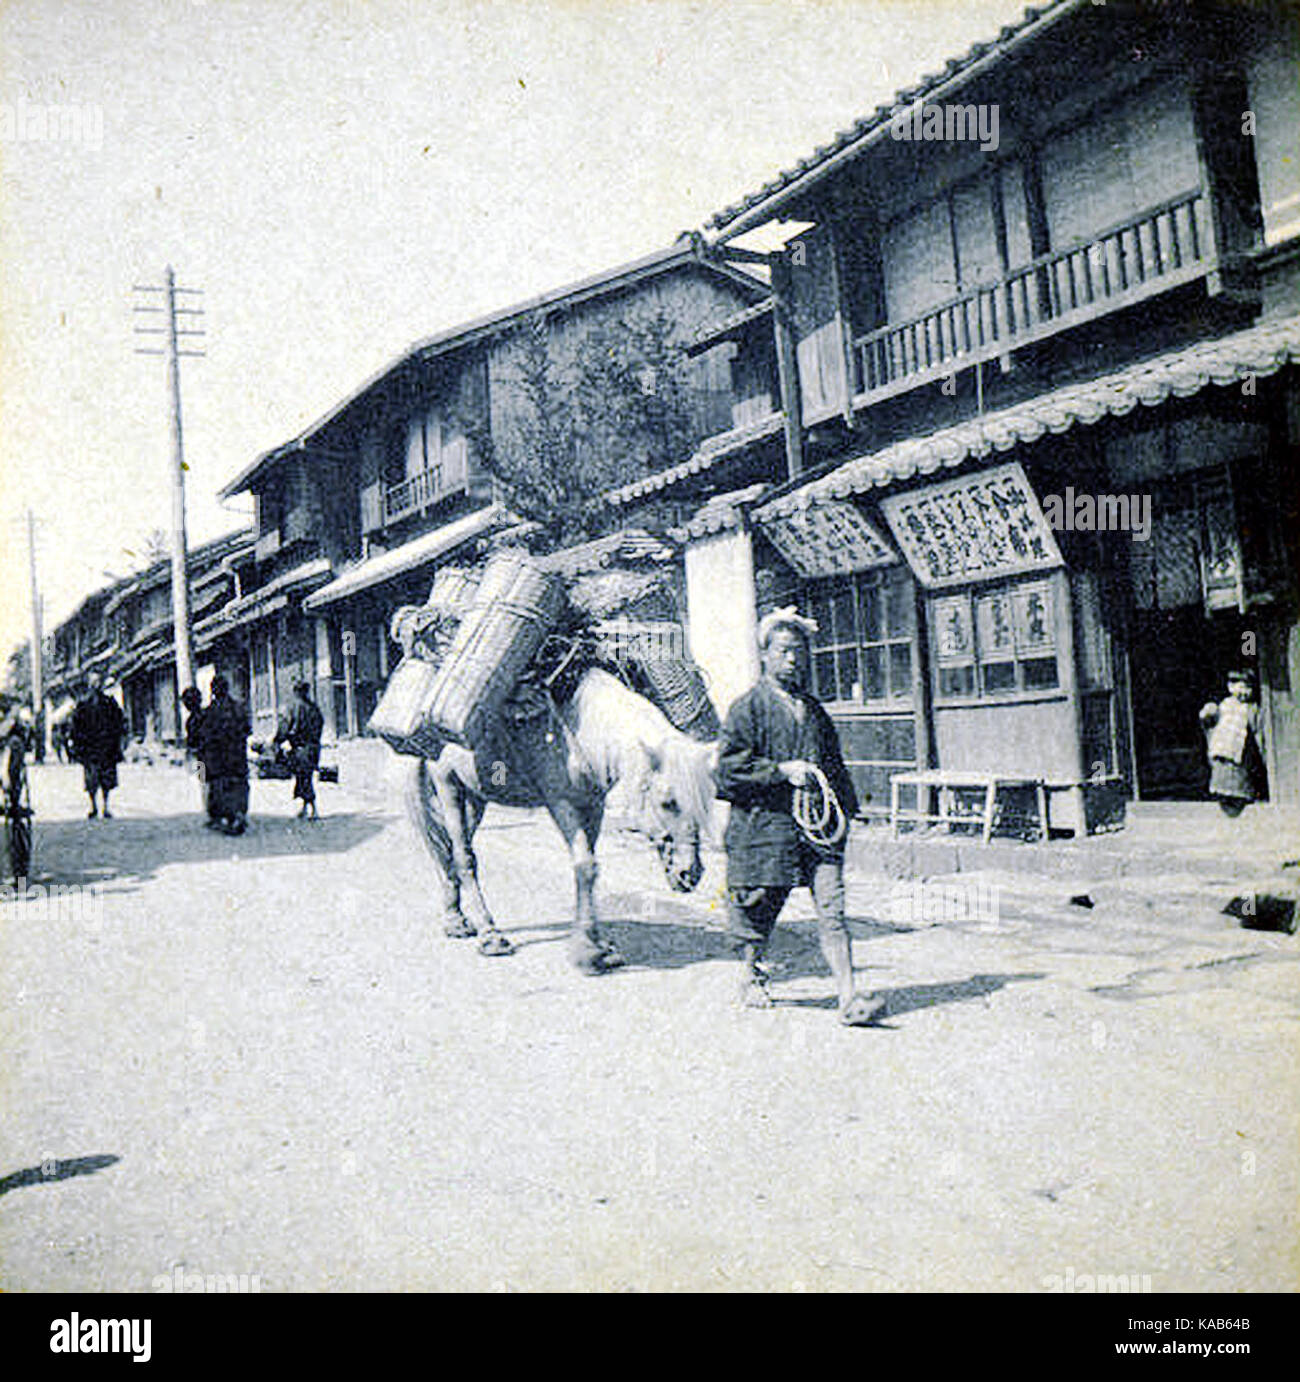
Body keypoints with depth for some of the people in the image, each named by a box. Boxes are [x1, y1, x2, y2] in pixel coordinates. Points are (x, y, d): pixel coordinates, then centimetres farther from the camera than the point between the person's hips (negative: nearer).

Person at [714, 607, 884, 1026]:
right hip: (765, 826, -4)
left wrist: (842, 811, 15)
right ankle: (752, 979, 33)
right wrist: (782, 770, -15)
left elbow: (835, 767, 26)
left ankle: (849, 999, -12)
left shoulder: (815, 711, 18)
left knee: (832, 909, -8)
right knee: (760, 908, 7)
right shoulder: (747, 708, -1)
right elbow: (729, 764, -9)